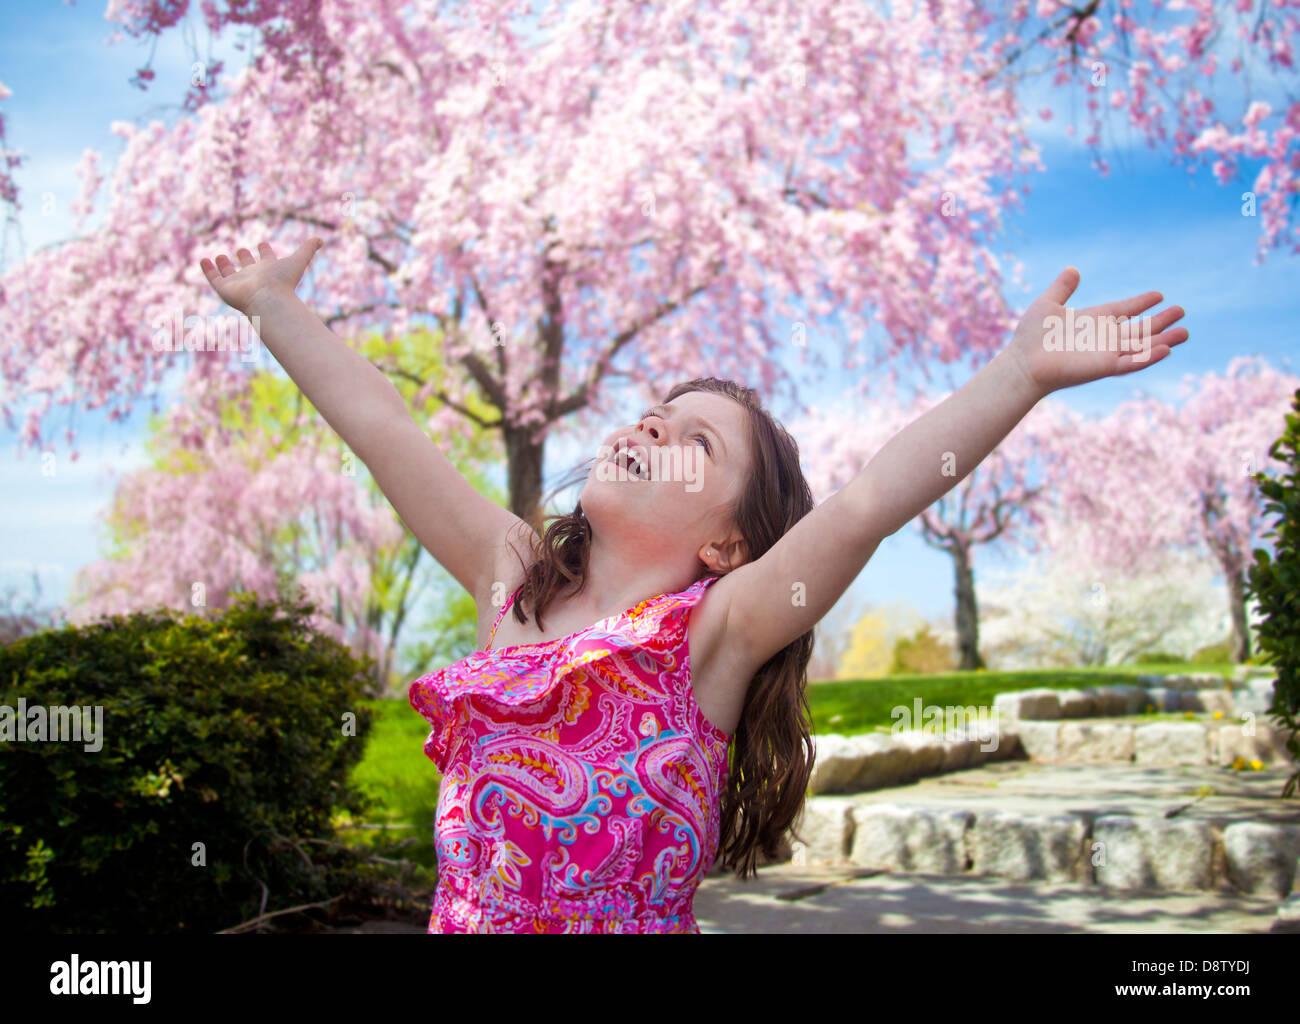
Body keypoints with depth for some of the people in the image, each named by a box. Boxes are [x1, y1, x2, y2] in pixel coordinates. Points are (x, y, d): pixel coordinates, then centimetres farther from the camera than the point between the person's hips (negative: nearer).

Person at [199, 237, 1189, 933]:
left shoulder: (716, 628, -5)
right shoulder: (512, 575, 7)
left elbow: (867, 502, -18)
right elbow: (382, 426, 12)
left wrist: (1021, 372, -27)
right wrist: (272, 304, 18)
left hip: (628, 921, -4)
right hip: (460, 917, 4)